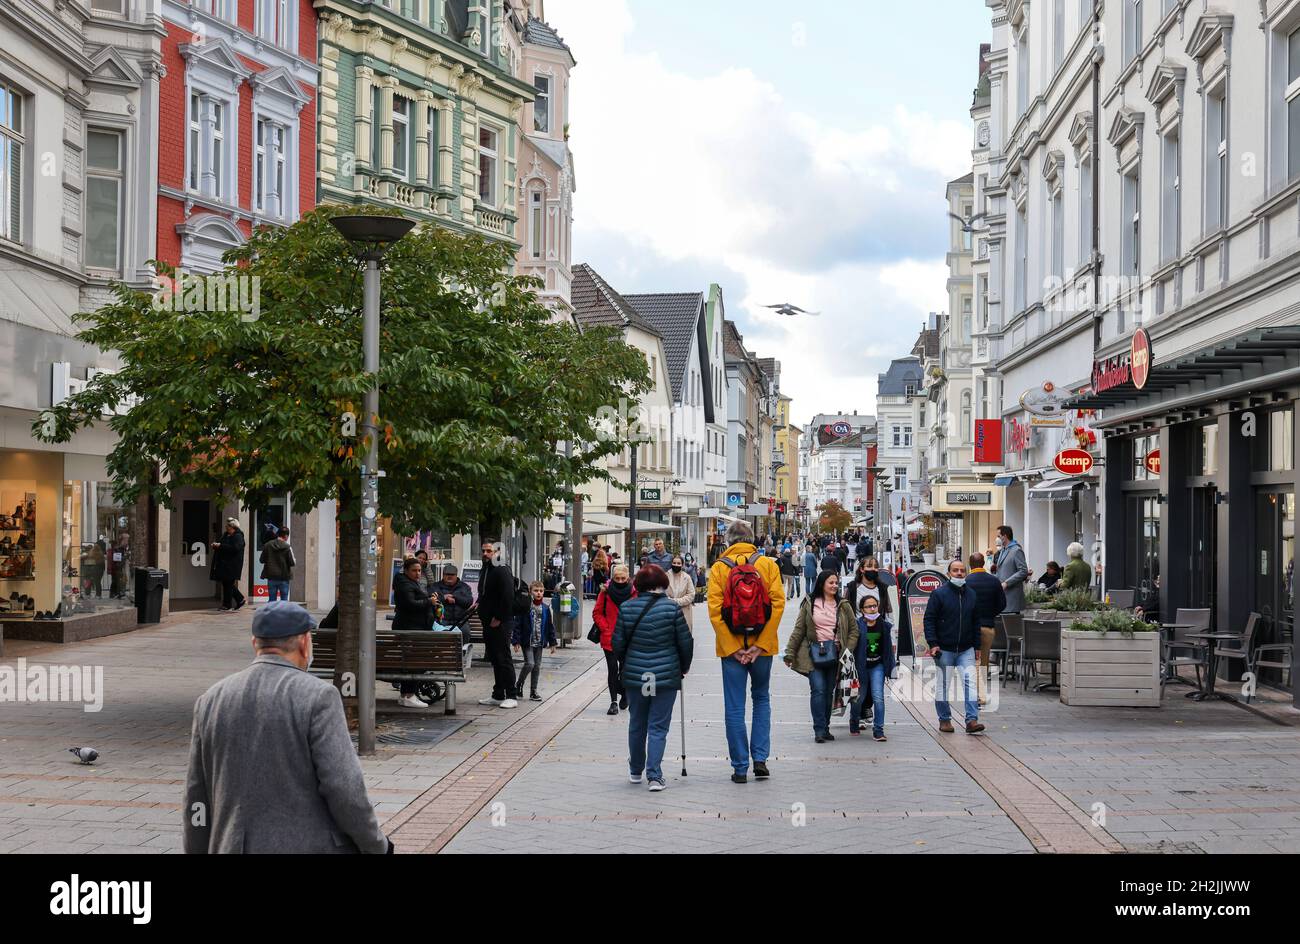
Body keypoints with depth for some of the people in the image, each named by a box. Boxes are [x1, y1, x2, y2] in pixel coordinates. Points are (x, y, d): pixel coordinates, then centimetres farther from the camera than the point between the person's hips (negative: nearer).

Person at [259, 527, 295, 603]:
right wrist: (295, 561, 12)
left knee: (272, 600, 8)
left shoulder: (267, 545, -3)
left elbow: (262, 560, 2)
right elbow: (292, 562, -10)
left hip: (271, 577, 2)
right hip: (284, 577, -2)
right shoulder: (287, 547, -12)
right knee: (284, 600, 6)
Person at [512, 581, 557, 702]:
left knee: (537, 666, 7)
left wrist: (552, 643, 10)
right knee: (529, 664, -14)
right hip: (527, 641, -5)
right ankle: (518, 685, 8)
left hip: (539, 642, 5)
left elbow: (550, 626, 12)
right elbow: (517, 624, -8)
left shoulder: (545, 608, 6)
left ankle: (533, 691, 16)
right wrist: (516, 641, -13)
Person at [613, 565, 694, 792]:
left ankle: (635, 771, 31)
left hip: (634, 676, 2)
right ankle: (654, 776, -5)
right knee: (658, 727, 2)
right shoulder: (672, 608, -9)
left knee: (636, 724, 18)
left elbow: (617, 643, 2)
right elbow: (685, 643, -3)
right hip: (666, 676, -2)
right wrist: (684, 667, 14)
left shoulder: (626, 608, -3)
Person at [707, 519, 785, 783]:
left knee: (735, 707, 6)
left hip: (731, 647, -1)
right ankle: (760, 758, 10)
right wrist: (761, 644, -9)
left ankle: (740, 767, 8)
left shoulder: (718, 568, -3)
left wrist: (733, 648, -9)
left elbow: (714, 610, -11)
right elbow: (778, 603, -9)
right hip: (762, 645, 1)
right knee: (762, 699, 20)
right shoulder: (768, 565, 0)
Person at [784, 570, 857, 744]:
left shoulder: (843, 606, 8)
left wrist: (848, 650, -1)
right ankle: (819, 730, -12)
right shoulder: (809, 604, 3)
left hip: (835, 653, 2)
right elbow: (799, 630, 5)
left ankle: (825, 729, 15)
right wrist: (790, 653, 2)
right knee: (818, 690, -13)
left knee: (829, 692, 6)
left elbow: (854, 630, 12)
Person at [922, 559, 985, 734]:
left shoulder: (972, 595, 9)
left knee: (970, 682, -10)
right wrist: (933, 644, -13)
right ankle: (945, 719, 18)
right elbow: (929, 619, -5)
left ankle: (972, 720, -13)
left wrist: (977, 646, 11)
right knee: (942, 685, 6)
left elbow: (976, 622, 16)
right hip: (944, 649, -3)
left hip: (966, 649, 3)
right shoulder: (939, 594, -5)